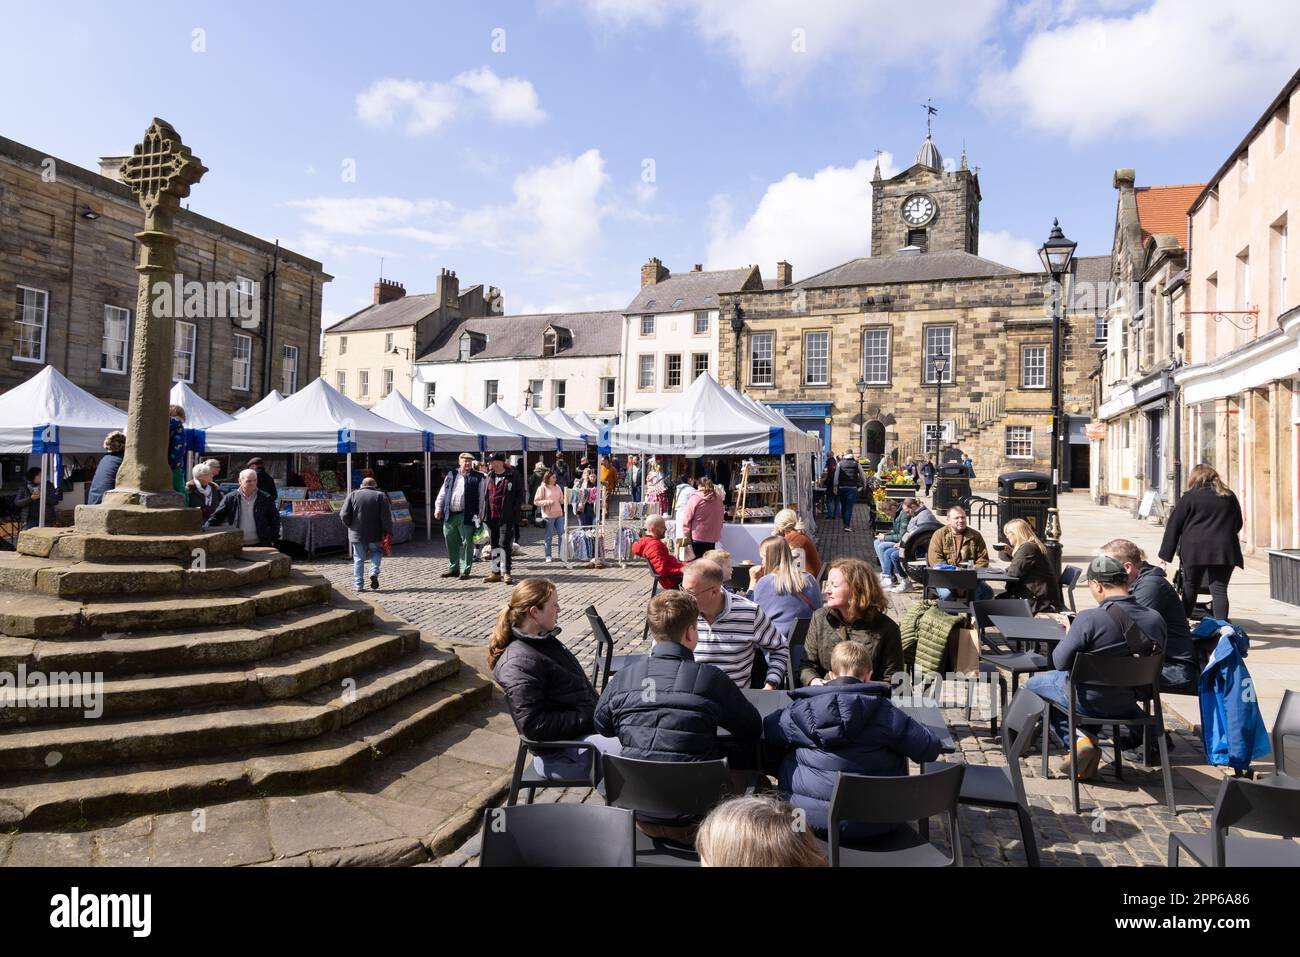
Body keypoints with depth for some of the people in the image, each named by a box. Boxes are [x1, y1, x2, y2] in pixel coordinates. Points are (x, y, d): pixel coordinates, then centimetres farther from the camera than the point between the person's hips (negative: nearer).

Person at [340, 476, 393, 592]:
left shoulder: (352, 495, 3)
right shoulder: (381, 496, -1)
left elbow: (344, 515, -4)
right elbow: (386, 517, -9)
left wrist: (351, 525, 11)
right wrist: (388, 533, -5)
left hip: (357, 534, 1)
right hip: (375, 535, -1)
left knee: (358, 559, 10)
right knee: (377, 552, 22)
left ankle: (359, 585, 7)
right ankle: (374, 572, -1)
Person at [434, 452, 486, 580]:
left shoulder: (478, 478, 2)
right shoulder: (451, 476, 14)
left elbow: (482, 498, -1)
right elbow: (442, 494, 16)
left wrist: (480, 516, -6)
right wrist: (438, 508, 6)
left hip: (467, 516, -4)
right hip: (450, 516, 4)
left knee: (467, 543, -1)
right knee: (451, 543, 11)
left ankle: (465, 570, 8)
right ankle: (453, 568, 24)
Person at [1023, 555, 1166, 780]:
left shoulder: (1089, 619, -27)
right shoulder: (1155, 619, -11)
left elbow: (1060, 662, -18)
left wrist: (1068, 633, 1)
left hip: (1088, 701, -5)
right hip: (1129, 703, 5)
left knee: (1034, 684, 20)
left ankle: (1077, 739, 4)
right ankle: (1089, 736, 21)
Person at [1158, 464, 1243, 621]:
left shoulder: (1190, 497, 0)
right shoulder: (1229, 496, 12)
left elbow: (1174, 526, -1)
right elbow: (1238, 524, 22)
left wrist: (1166, 554, 2)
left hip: (1195, 550, -2)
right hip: (1223, 550, 2)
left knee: (1190, 587, 13)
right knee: (1219, 589, -1)